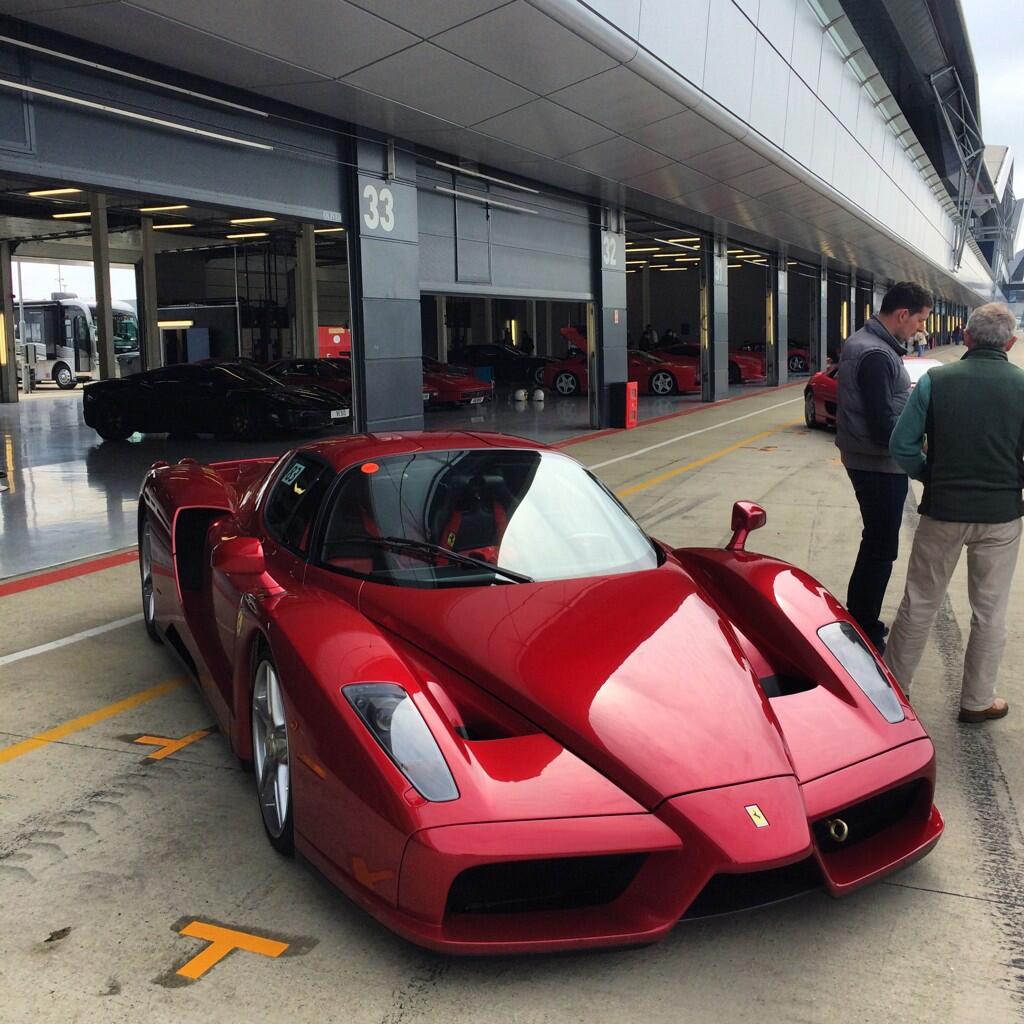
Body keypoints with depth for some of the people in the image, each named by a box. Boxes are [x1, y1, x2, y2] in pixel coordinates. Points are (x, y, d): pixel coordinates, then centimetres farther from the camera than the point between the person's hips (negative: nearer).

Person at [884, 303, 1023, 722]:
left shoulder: (935, 380, -7)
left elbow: (902, 445, -5)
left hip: (943, 510, 0)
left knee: (919, 602, 14)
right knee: (989, 611, 13)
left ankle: (894, 685, 23)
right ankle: (977, 700, 23)